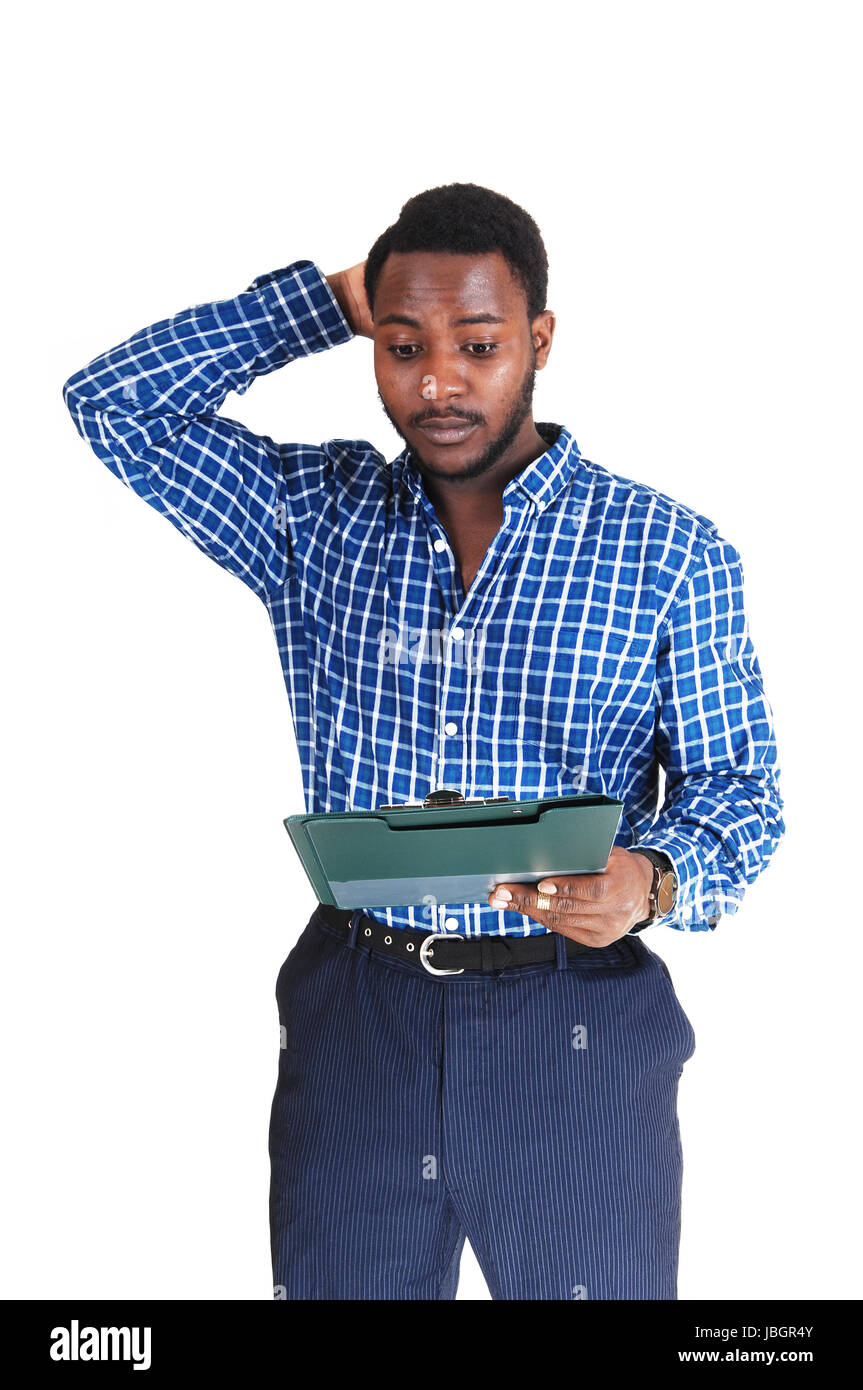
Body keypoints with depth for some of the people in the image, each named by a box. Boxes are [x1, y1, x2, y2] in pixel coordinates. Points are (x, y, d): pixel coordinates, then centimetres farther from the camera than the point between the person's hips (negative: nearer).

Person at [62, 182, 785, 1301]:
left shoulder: (670, 552, -1)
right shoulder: (317, 514, 6)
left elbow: (737, 787, 1)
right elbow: (114, 403, 1)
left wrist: (652, 882, -22)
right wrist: (330, 299, 2)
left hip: (576, 1035, -2)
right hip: (353, 1017, 2)